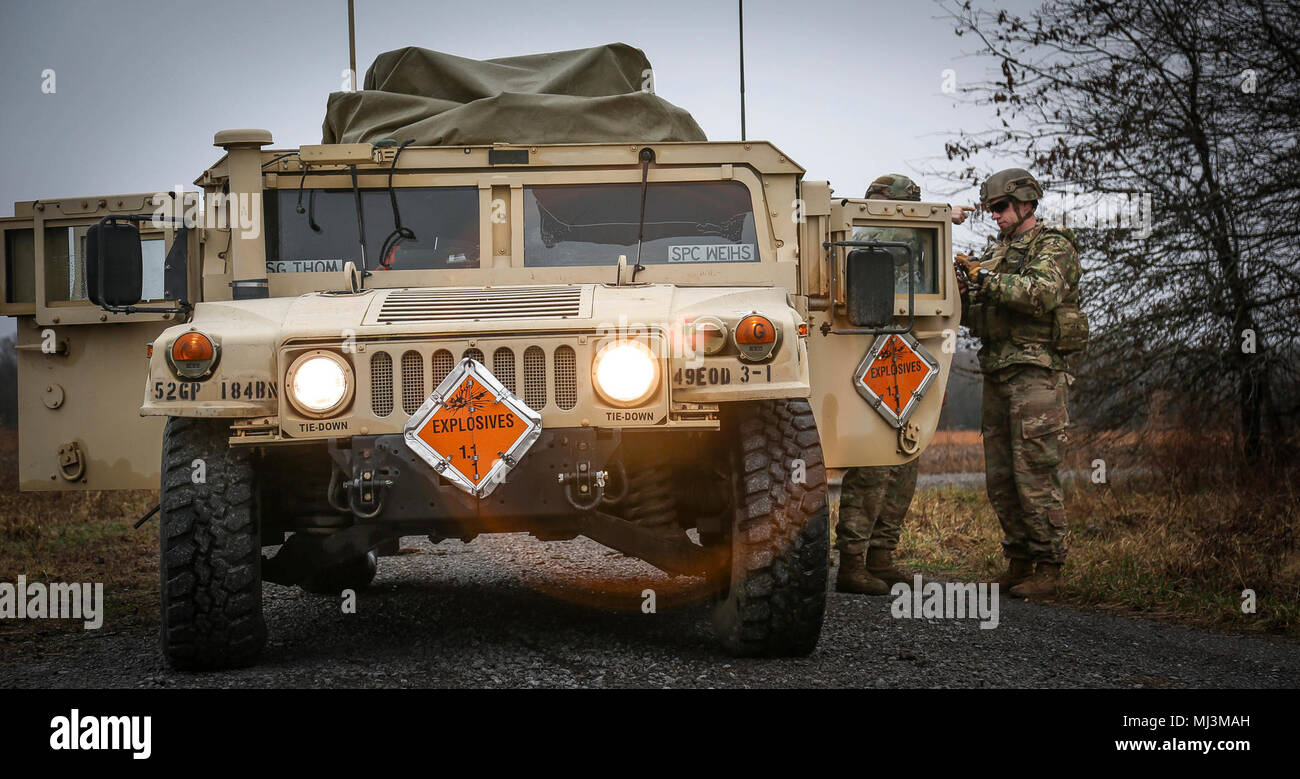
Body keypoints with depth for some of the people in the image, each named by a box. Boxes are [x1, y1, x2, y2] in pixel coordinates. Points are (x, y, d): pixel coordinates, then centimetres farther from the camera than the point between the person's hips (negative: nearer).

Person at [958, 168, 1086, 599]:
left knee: (1035, 476, -10)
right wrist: (959, 291, -1)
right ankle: (1019, 562, 17)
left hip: (1037, 376, -8)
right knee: (1000, 479, 9)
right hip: (997, 377, 8)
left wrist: (988, 280, -23)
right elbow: (973, 316, 19)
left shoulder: (1052, 247, -3)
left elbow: (1044, 293, -23)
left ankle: (1048, 568, -5)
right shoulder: (996, 251, 20)